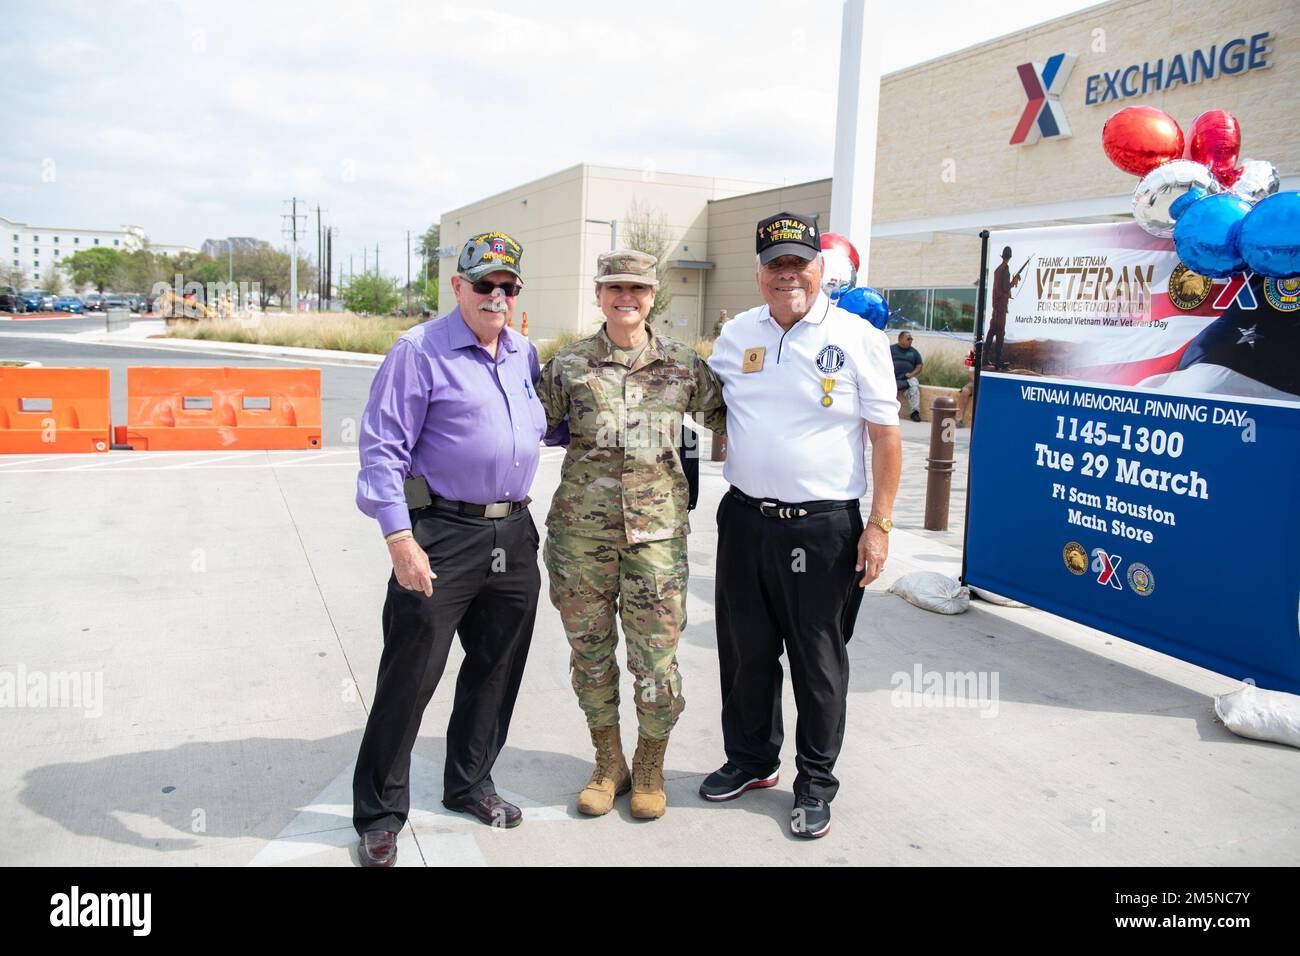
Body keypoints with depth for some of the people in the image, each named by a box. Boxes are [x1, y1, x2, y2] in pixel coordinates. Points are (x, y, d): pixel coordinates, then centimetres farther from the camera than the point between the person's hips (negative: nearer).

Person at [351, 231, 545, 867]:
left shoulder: (525, 355, 12)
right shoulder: (420, 350, -7)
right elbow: (382, 449, -12)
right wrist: (400, 539, -19)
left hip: (514, 534, 7)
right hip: (442, 536, -6)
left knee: (497, 667, 16)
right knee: (409, 676, 1)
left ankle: (469, 785, 36)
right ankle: (379, 813, 18)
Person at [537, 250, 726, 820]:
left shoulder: (683, 363, 5)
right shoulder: (568, 365, 5)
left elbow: (724, 415, 15)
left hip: (656, 527, -1)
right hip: (581, 528, 1)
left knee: (655, 656, 2)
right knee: (590, 649, 10)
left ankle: (650, 770, 27)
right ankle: (608, 765, 31)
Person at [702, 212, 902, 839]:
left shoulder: (859, 338, -4)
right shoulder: (736, 334, 8)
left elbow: (885, 435, -4)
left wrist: (880, 523, -8)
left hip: (823, 528, -4)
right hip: (745, 519, 4)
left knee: (818, 662, 7)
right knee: (745, 652, 15)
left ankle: (815, 785, 25)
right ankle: (750, 759, 36)